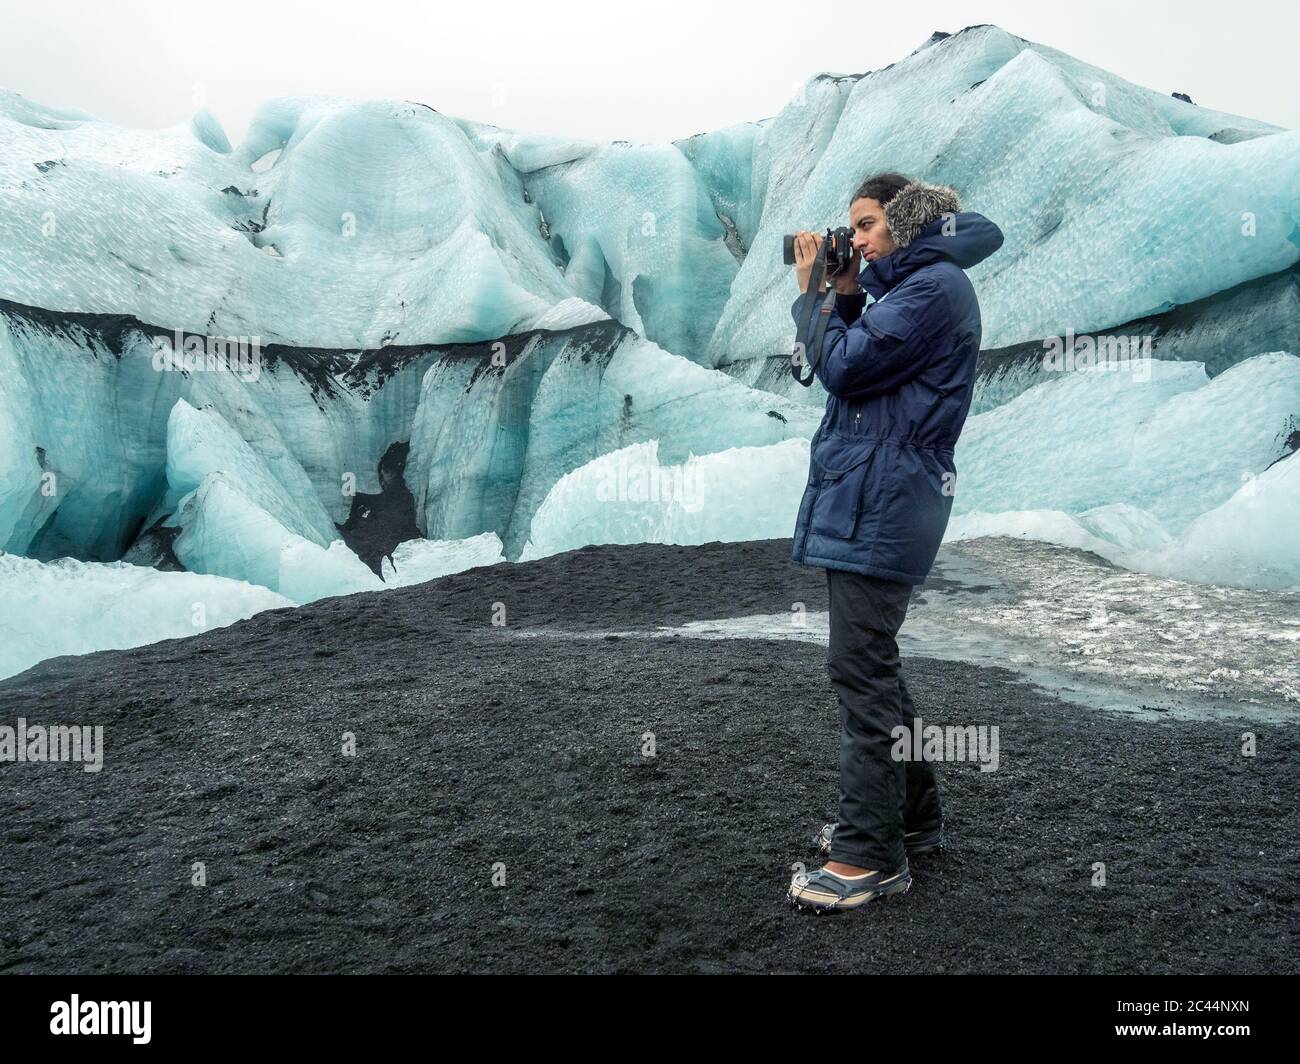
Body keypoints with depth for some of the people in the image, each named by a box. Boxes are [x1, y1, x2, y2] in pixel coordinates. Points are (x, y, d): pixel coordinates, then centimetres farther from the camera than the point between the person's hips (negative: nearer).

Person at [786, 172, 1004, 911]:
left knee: (861, 669, -9)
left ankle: (871, 856, -2)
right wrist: (844, 295, 8)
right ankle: (912, 814, 28)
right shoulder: (914, 284, 21)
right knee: (872, 666, 16)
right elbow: (855, 363, 19)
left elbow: (843, 366, -15)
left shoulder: (935, 284, -10)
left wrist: (815, 293, -1)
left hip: (882, 502, -11)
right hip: (869, 497, 11)